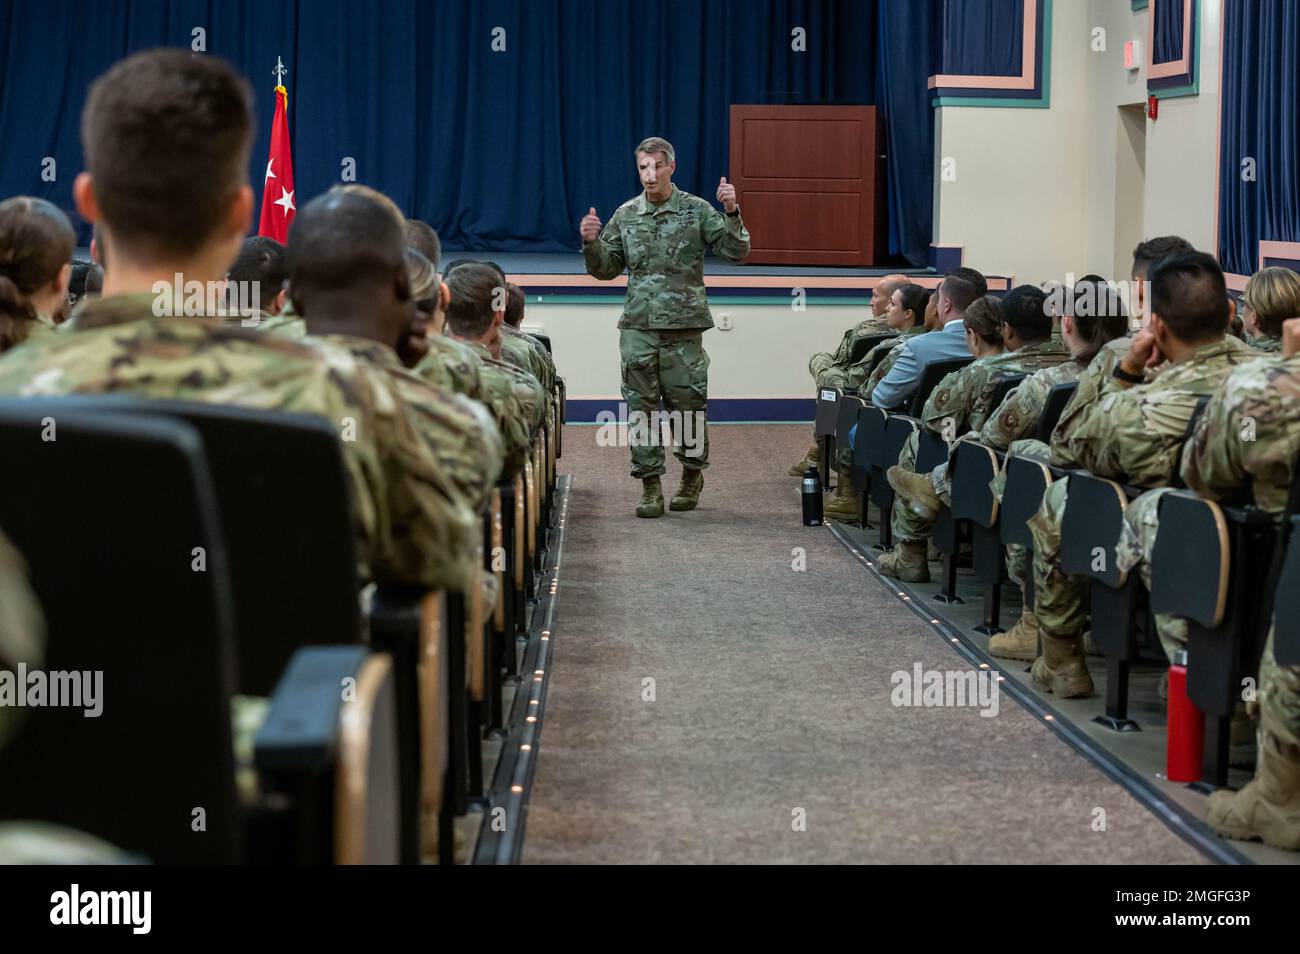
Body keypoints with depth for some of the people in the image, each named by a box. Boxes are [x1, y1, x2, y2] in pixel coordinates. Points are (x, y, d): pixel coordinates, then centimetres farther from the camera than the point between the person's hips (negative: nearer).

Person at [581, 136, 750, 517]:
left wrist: (731, 213, -16)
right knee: (641, 406, 0)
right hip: (638, 328, 2)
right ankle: (650, 485, 6)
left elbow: (736, 252, -3)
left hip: (683, 327, -2)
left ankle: (692, 475, 22)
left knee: (687, 401, 2)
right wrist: (591, 243, -4)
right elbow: (605, 269, 15)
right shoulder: (625, 215, 9)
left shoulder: (696, 210, 1)